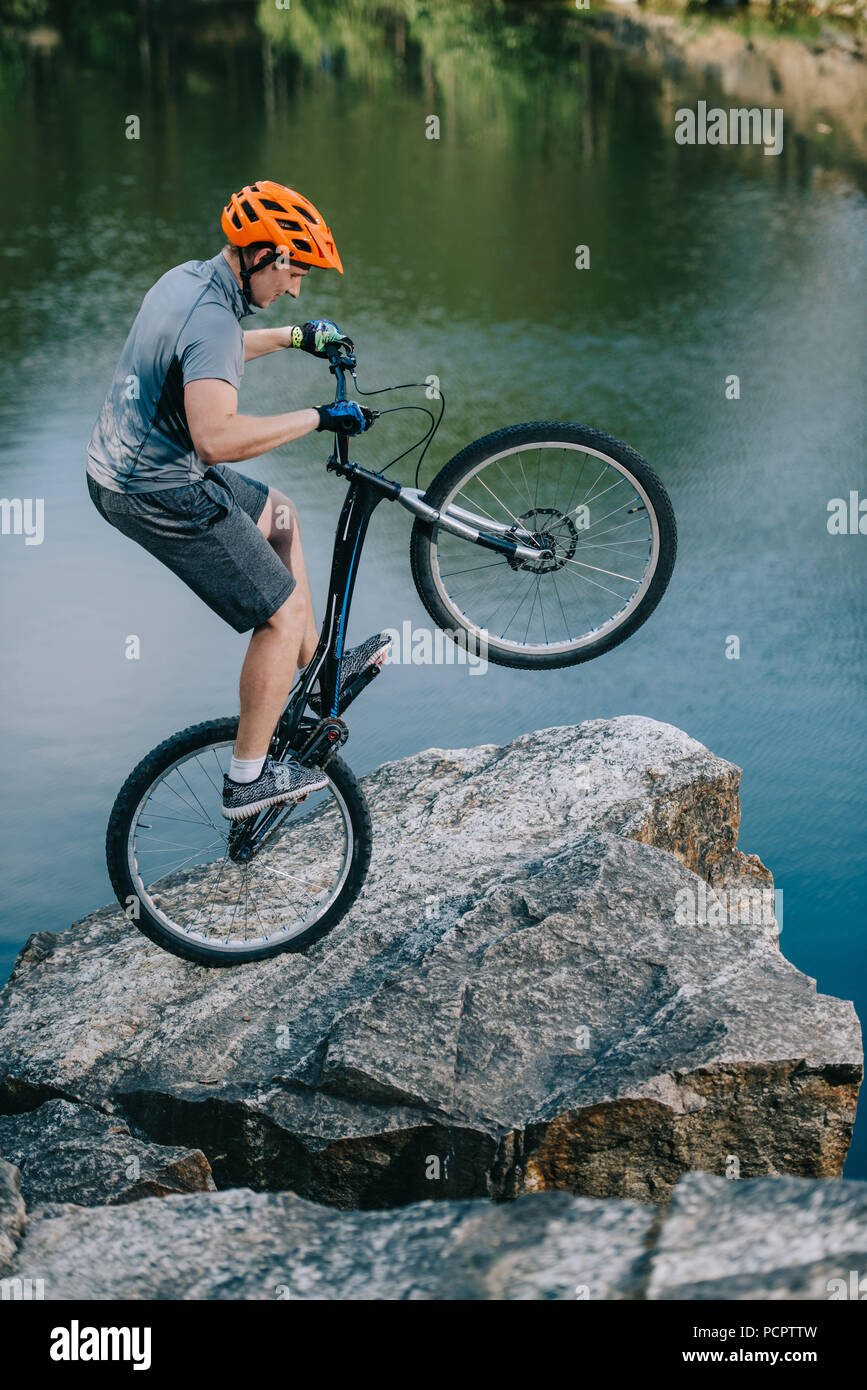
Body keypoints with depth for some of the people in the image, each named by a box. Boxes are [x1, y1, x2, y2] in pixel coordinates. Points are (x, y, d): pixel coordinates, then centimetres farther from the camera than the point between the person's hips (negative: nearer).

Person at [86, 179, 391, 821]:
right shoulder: (211, 316, -25)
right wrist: (318, 418, -28)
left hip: (118, 467, 11)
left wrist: (296, 336, 36)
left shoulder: (186, 278, 7)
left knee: (279, 515, 27)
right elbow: (217, 437, -37)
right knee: (285, 612, -3)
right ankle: (248, 779, 5)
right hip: (163, 495, -10)